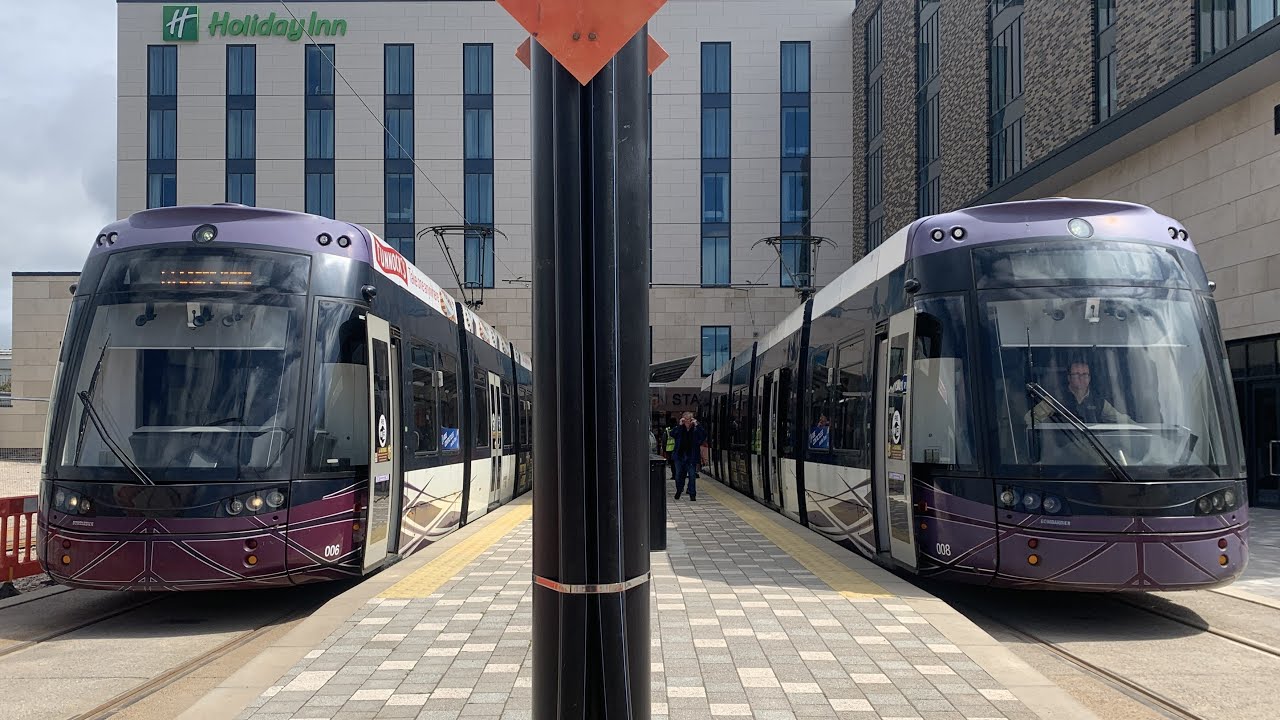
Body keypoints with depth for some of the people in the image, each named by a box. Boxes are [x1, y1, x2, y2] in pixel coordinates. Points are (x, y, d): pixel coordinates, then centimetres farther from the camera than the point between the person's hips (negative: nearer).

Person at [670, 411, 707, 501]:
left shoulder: (696, 430, -2)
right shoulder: (680, 429, 3)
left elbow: (704, 435, -18)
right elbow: (672, 434, -11)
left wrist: (696, 425, -21)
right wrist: (679, 425, -16)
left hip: (691, 457, -2)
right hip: (680, 456, 2)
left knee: (692, 476, -2)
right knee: (679, 475, 12)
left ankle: (692, 495, 5)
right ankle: (679, 490, 35)